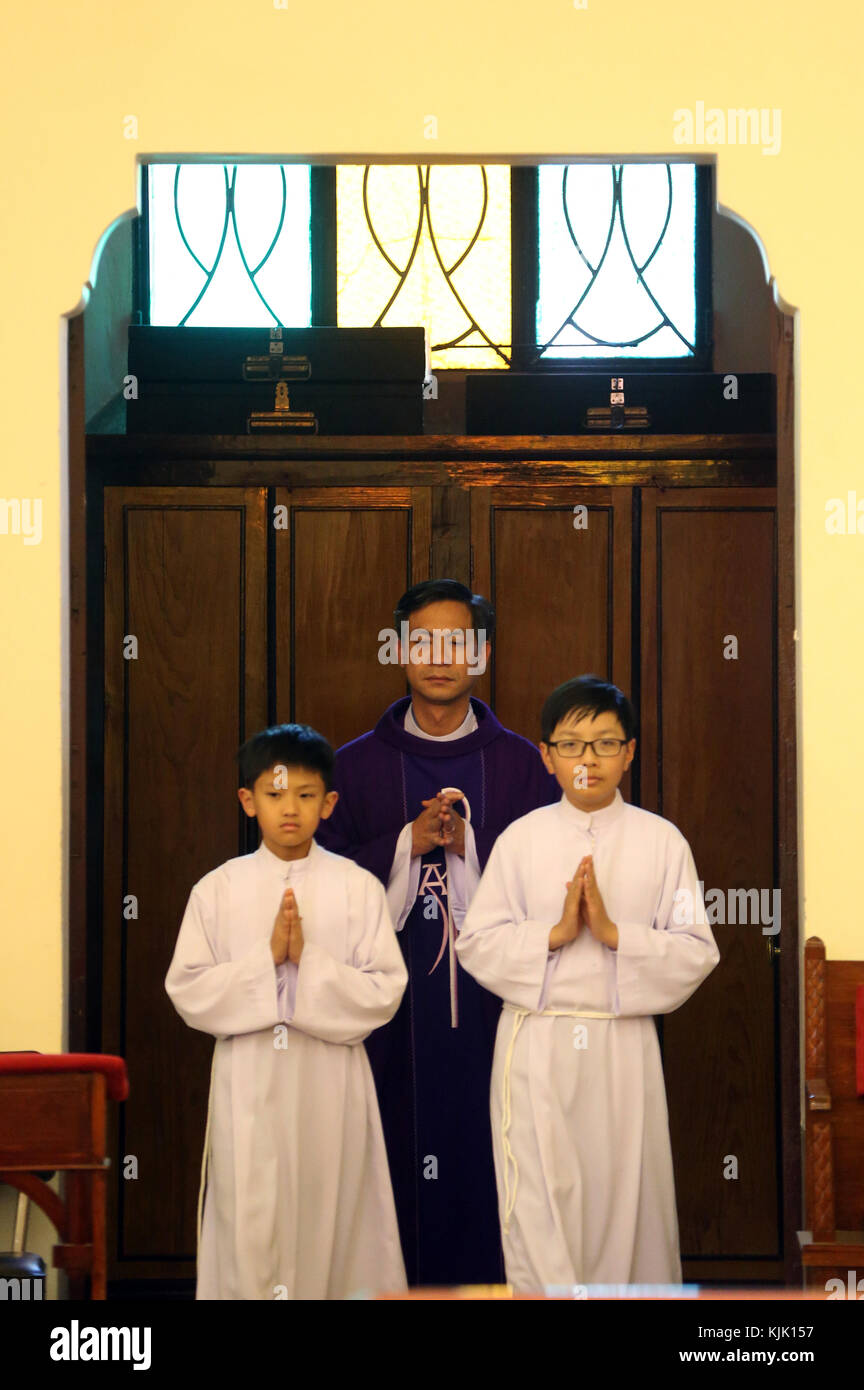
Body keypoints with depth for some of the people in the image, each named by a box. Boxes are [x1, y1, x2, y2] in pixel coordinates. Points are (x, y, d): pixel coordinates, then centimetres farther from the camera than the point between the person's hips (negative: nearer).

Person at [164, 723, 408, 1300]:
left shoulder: (358, 887, 1)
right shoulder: (218, 890, 4)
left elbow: (385, 992, -4)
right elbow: (188, 992, -2)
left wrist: (310, 960, -16)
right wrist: (266, 959, -13)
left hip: (330, 1081, 0)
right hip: (249, 1083, 1)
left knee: (331, 1219, 2)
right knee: (251, 1227, 0)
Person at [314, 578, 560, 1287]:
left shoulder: (522, 764, 8)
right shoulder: (357, 765, 9)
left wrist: (467, 846, -14)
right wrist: (410, 842, -12)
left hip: (489, 1004, 0)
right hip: (389, 1007, 0)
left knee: (486, 1167, -3)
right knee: (397, 1162, -3)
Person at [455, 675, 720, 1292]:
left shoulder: (661, 841, 2)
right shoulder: (522, 838, 4)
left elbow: (697, 953, -3)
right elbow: (476, 942, 1)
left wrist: (614, 933, -16)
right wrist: (555, 933, -13)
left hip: (623, 1045, 0)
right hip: (537, 1045, 0)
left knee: (624, 1194, 5)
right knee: (540, 1204, -3)